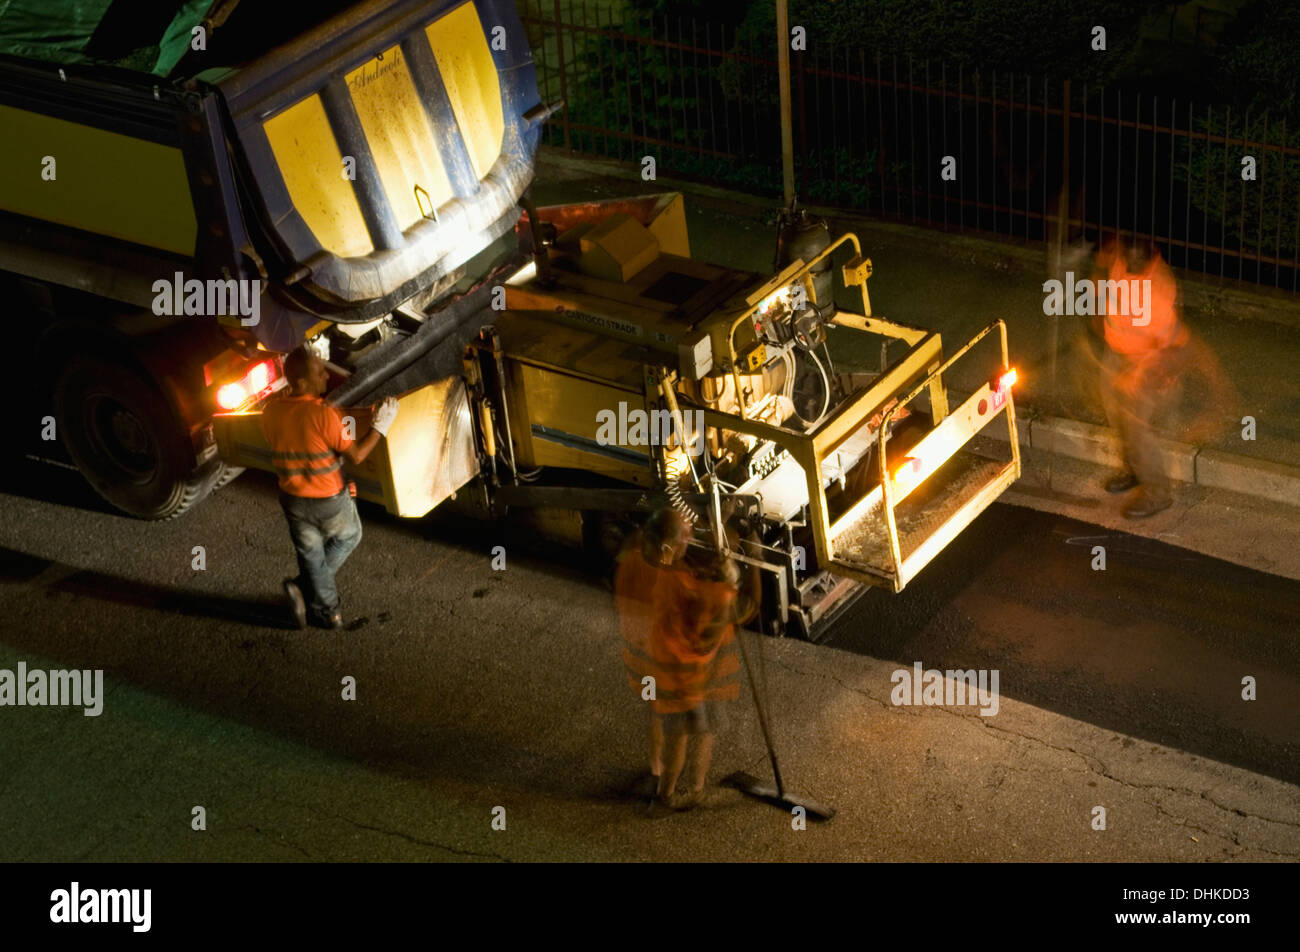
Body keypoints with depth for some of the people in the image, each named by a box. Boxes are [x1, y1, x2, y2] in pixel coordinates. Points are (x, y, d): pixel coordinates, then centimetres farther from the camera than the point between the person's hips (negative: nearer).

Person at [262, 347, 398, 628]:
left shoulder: (271, 413, -10)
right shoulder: (324, 415, -28)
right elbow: (356, 455, -20)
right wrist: (381, 425, -11)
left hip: (292, 499, 4)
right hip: (329, 500, -4)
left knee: (311, 554, 23)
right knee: (348, 537, 25)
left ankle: (328, 611, 31)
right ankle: (306, 589, 16)